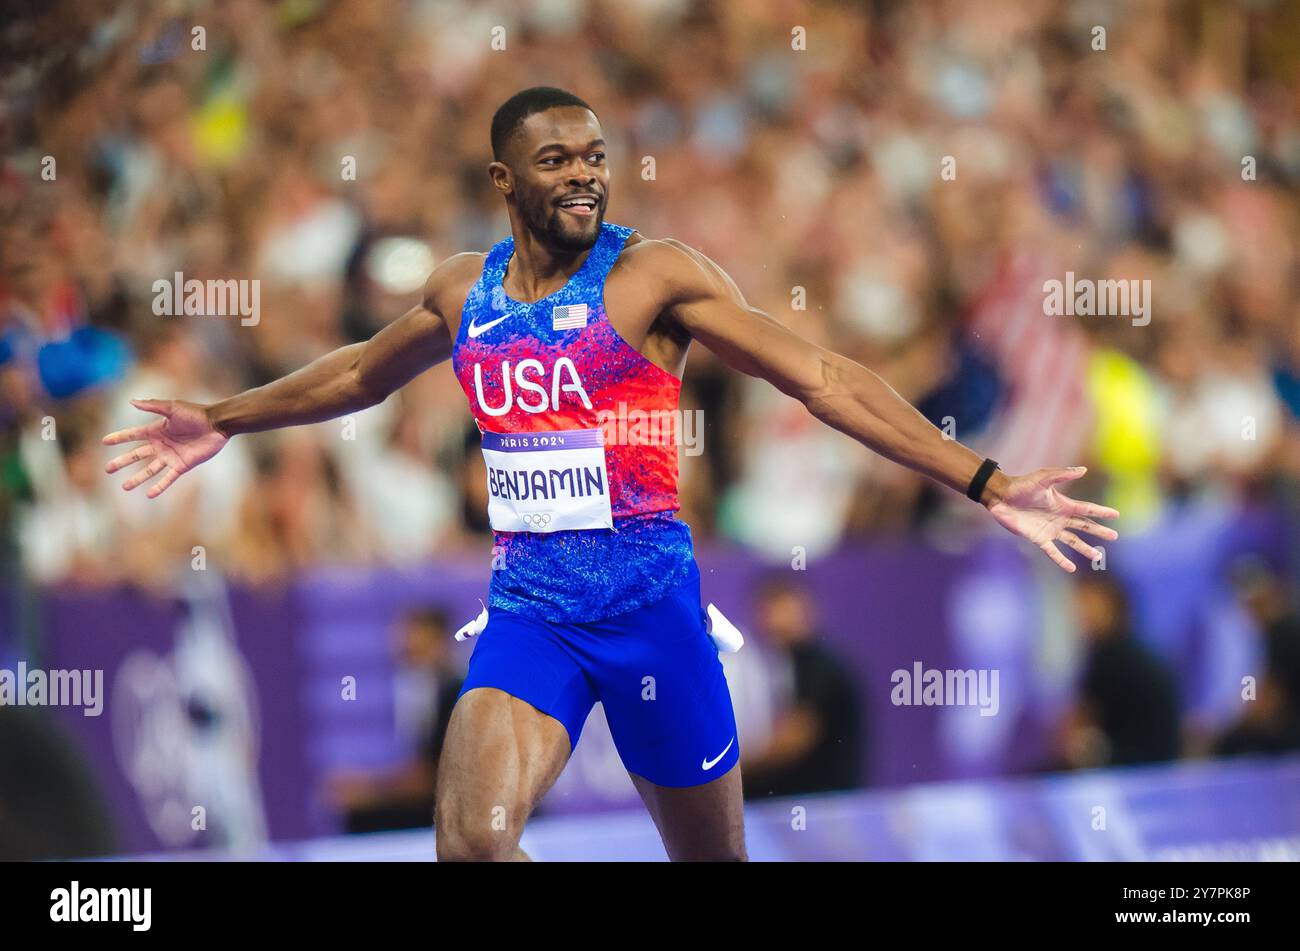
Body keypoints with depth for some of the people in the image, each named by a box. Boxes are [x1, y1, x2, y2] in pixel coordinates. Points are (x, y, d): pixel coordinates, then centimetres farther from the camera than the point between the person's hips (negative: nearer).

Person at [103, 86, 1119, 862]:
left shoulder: (655, 275, -6)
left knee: (713, 856, 7)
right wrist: (224, 422, 38)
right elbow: (362, 373, 30)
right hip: (528, 608, 3)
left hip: (648, 603, -3)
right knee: (472, 836, -19)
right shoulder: (464, 291, 9)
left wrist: (985, 482, -16)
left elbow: (824, 378, -9)